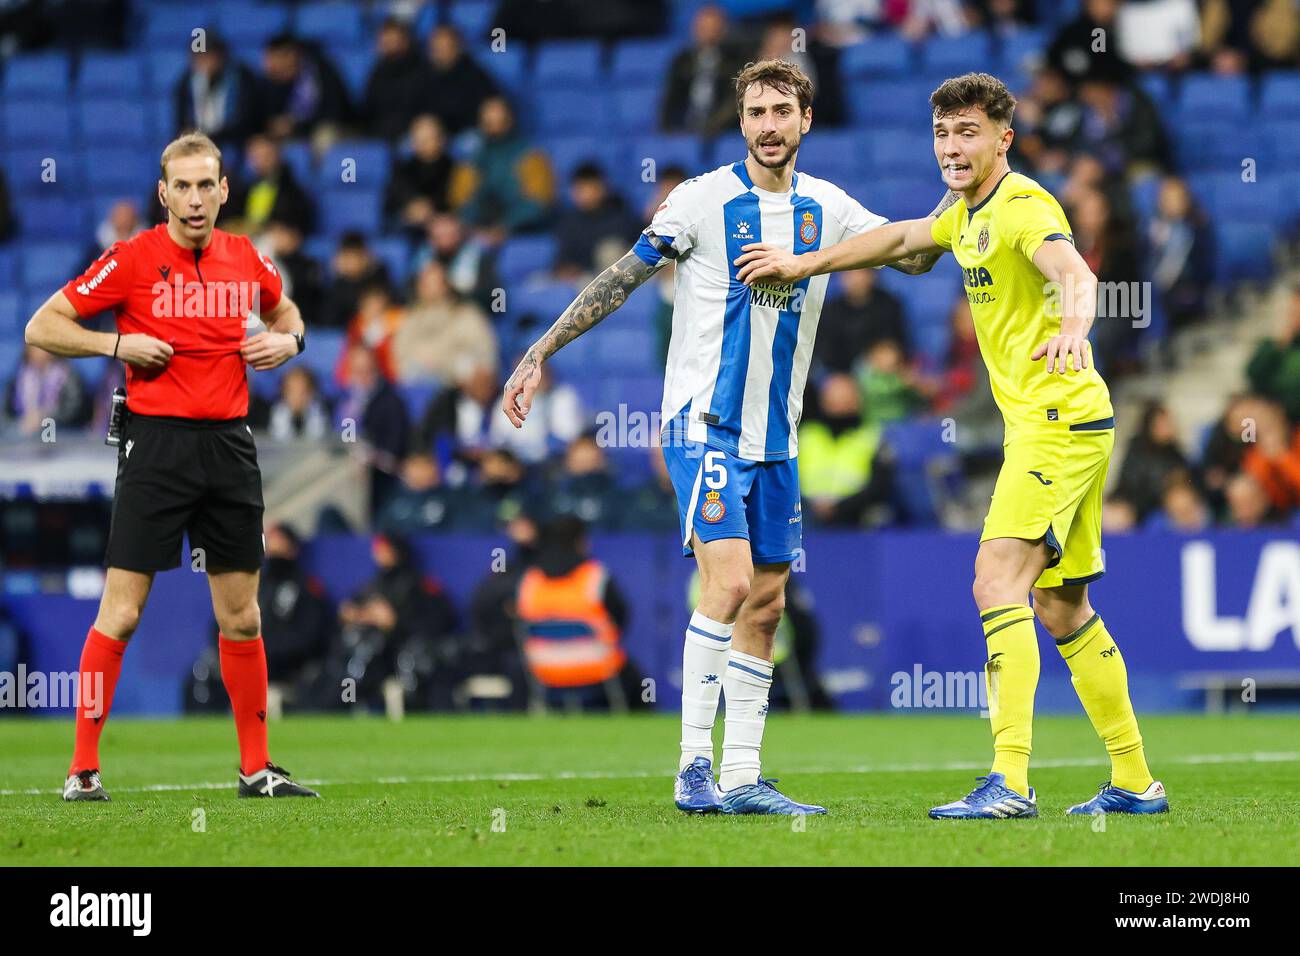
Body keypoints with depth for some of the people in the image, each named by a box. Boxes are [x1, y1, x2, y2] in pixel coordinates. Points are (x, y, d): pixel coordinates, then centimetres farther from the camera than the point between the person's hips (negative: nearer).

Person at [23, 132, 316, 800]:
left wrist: (289, 339, 6)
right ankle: (83, 768, 0)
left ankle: (255, 769, 17)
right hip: (158, 440, -4)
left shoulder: (246, 260, 7)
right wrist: (117, 344, -15)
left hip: (229, 443, 4)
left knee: (241, 615, 9)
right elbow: (41, 328, -3)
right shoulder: (133, 259, -6)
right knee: (121, 612, -6)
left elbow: (285, 313, 28)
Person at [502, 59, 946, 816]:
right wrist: (541, 354, -7)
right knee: (729, 582, -19)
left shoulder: (825, 208, 7)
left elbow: (915, 254, 10)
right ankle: (693, 766, -15)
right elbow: (622, 279, -4)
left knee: (766, 604, 6)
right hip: (705, 423, -6)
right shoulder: (704, 200, -7)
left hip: (776, 435, 6)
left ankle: (741, 776, 11)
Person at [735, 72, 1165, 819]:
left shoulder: (1023, 208, -16)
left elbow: (1073, 272, -36)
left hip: (1060, 421, -10)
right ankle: (1135, 782, 20)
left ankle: (1010, 780, -27)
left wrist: (1072, 324, -57)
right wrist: (804, 264, 37)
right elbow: (902, 238, 34)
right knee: (1062, 608, 13)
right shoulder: (969, 213, 14)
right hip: (1049, 423, 10)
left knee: (999, 581, -20)